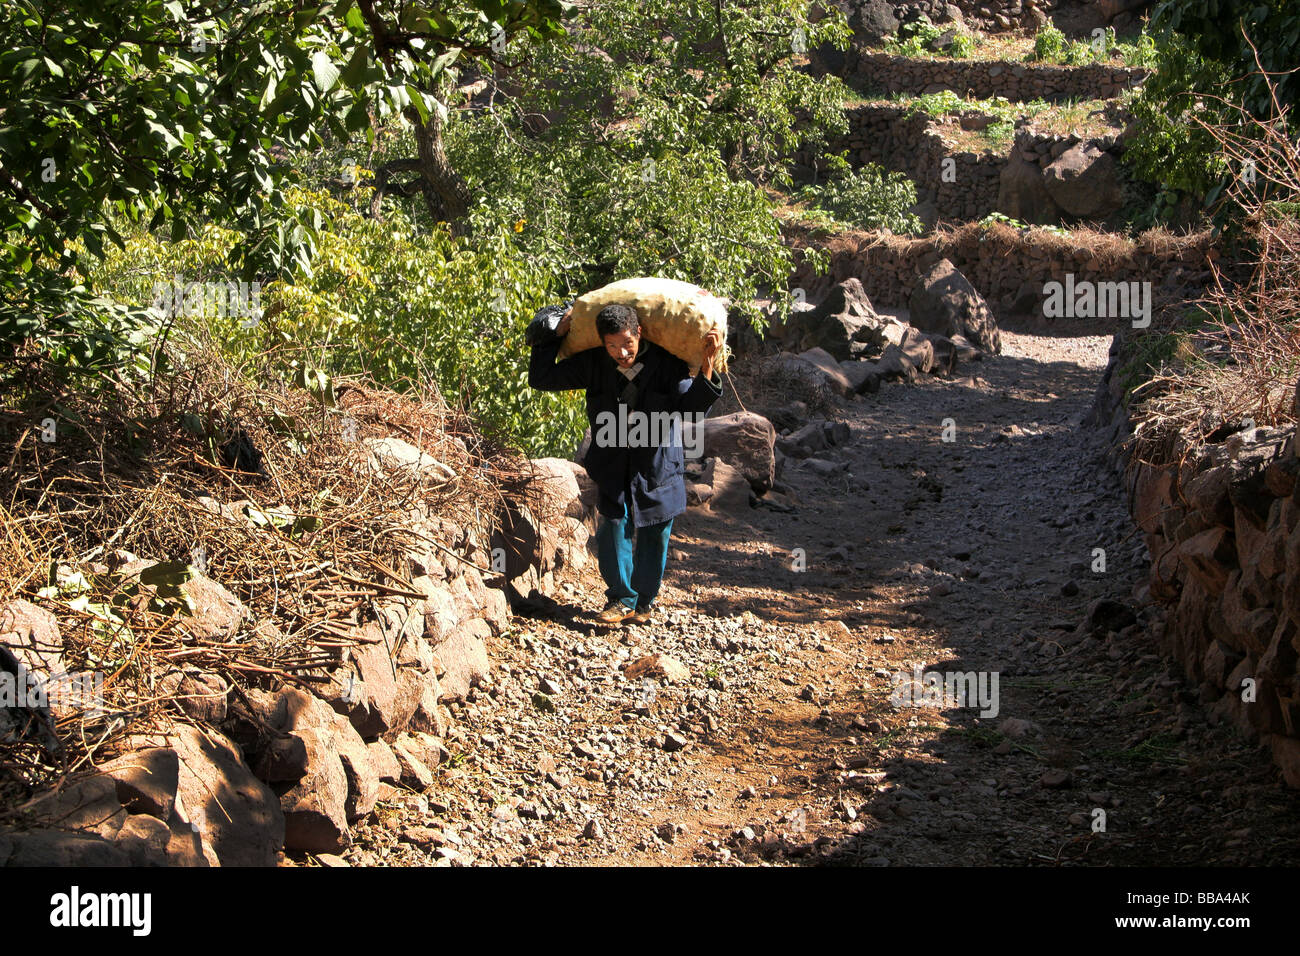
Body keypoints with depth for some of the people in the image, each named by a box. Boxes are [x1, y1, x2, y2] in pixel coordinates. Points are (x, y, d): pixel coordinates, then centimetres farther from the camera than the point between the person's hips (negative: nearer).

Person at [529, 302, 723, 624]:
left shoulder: (666, 362, -14)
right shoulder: (592, 364, -8)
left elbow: (691, 407, -21)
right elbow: (541, 379, -2)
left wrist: (707, 367, -34)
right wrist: (557, 335, -10)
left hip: (658, 464, -1)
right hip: (613, 464, 1)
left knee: (654, 533, 6)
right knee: (614, 527, -6)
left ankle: (644, 601, 21)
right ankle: (621, 599, 7)